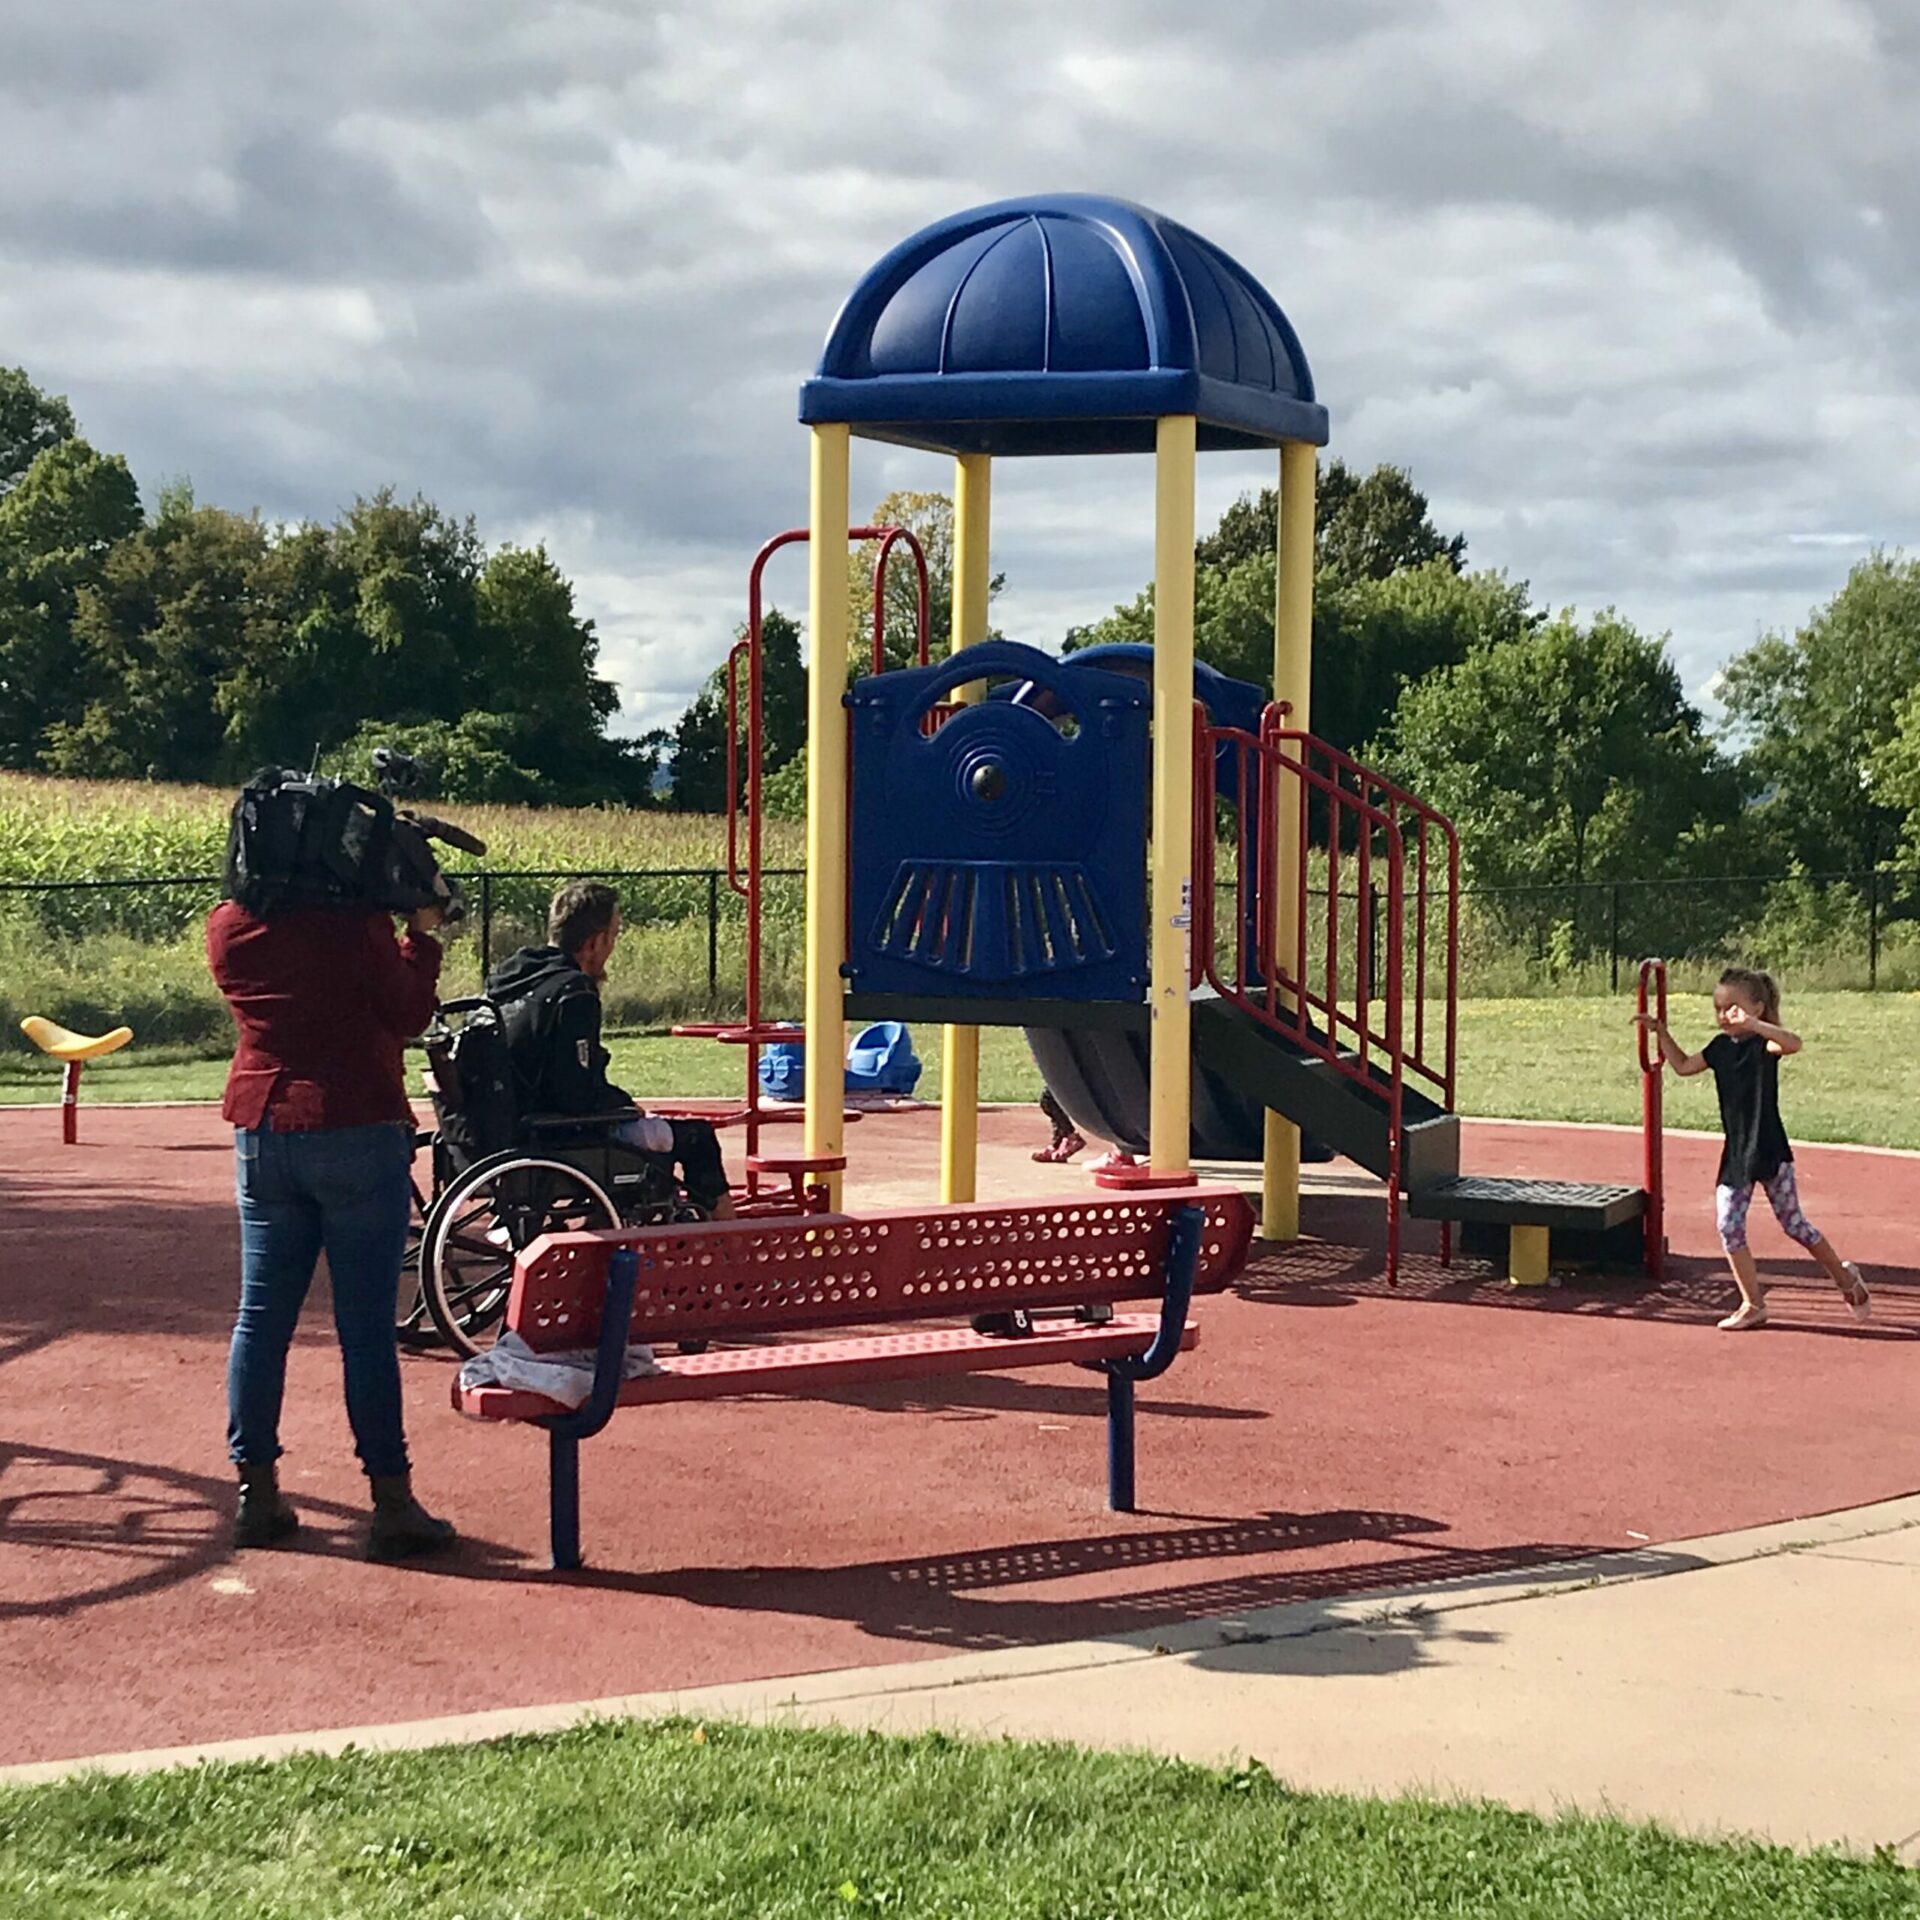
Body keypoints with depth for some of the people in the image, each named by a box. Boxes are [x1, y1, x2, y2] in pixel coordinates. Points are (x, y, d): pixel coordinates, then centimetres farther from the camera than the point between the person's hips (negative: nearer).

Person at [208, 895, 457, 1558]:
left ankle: (256, 1492, 14)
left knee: (261, 1317, 10)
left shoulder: (226, 926, 4)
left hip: (261, 1131, 5)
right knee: (366, 1326, -2)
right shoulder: (356, 920, -12)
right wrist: (422, 932, 6)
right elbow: (407, 1016, -5)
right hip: (357, 1133, -5)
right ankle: (392, 1504, 2)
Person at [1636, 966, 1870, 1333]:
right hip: (1736, 1153, 6)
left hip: (1770, 1150, -6)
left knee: (1792, 1223, 4)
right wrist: (1661, 1032, 11)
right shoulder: (1721, 1047, 6)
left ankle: (1844, 1276, 27)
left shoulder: (1762, 1044, -13)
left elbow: (1792, 1043, -36)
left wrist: (1752, 1024, -48)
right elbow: (1683, 1065, 21)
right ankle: (1753, 1305, 10)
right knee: (1728, 1226, 0)